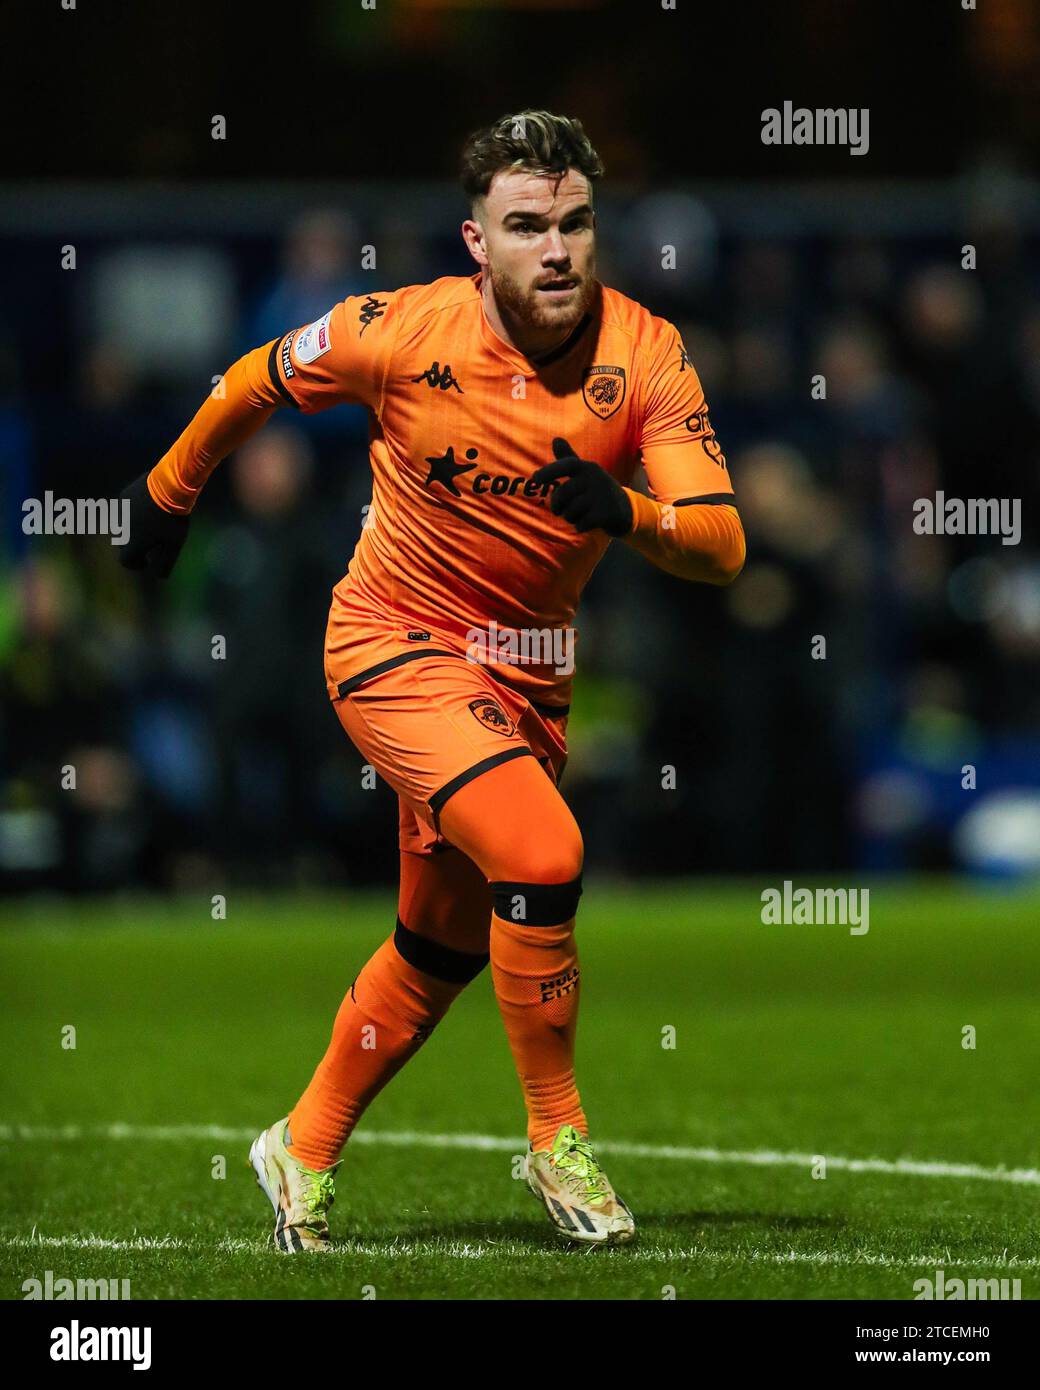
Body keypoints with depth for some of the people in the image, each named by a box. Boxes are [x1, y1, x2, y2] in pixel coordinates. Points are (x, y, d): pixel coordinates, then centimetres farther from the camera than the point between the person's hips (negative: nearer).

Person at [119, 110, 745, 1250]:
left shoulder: (645, 356, -15)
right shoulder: (405, 332, -19)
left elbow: (722, 544, -21)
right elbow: (257, 383, 0)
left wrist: (627, 514, -41)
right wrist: (169, 492, 13)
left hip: (527, 673, 4)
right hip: (394, 644, -4)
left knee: (443, 946, 15)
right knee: (540, 853, -26)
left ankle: (304, 1153, 36)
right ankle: (558, 1139, -10)